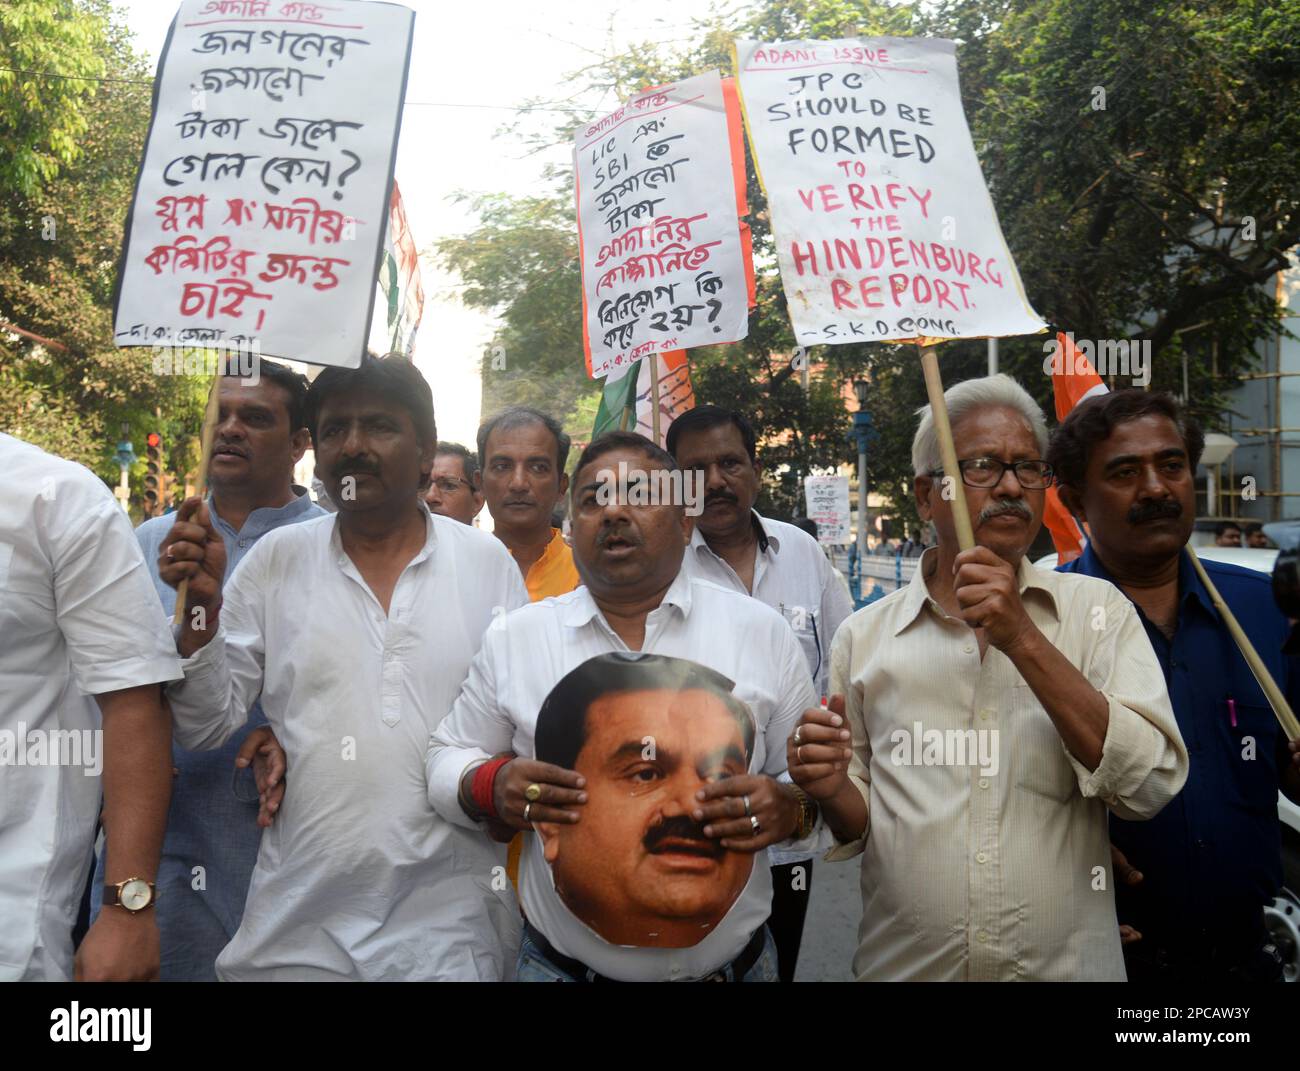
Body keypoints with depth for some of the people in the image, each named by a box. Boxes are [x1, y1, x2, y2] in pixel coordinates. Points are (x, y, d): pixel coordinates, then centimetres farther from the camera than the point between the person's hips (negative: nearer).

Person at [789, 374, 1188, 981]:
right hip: (904, 965, 0)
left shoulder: (1097, 609, -4)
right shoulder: (863, 637, -2)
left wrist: (1023, 639, -22)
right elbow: (857, 827, 4)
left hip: (1070, 963, 0)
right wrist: (832, 791, -18)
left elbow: (1149, 787, -15)